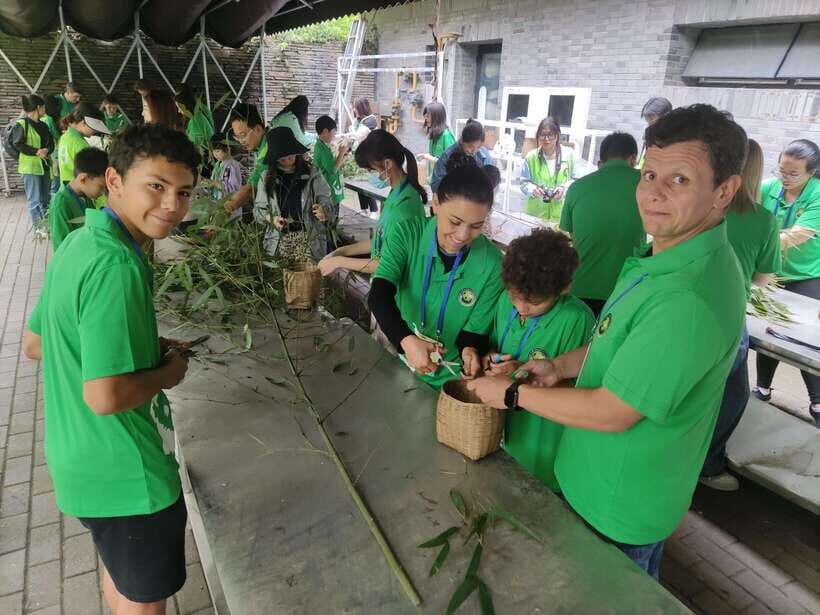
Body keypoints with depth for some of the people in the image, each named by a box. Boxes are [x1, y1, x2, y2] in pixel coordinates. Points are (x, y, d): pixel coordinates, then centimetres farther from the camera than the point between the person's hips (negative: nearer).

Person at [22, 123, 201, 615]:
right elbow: (105, 396, -33)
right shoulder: (117, 265, -28)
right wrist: (168, 371, -13)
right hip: (124, 468, -9)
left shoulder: (80, 242, 2)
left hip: (85, 457, 9)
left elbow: (34, 344, 12)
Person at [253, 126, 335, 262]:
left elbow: (325, 200, -3)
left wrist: (323, 210, -26)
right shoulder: (267, 177, 4)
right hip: (279, 240, 2)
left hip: (309, 238, -1)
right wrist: (271, 218, -12)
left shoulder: (312, 173, -1)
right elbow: (259, 208, 8)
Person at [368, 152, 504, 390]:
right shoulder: (408, 234, -15)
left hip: (448, 381, -2)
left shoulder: (491, 264, -16)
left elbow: (474, 334, -11)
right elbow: (379, 296, -26)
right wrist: (407, 340, -42)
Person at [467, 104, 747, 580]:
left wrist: (512, 393, -18)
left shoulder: (691, 300, -35)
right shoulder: (670, 256, -1)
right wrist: (561, 367, -4)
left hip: (620, 508, -8)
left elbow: (611, 414, -29)